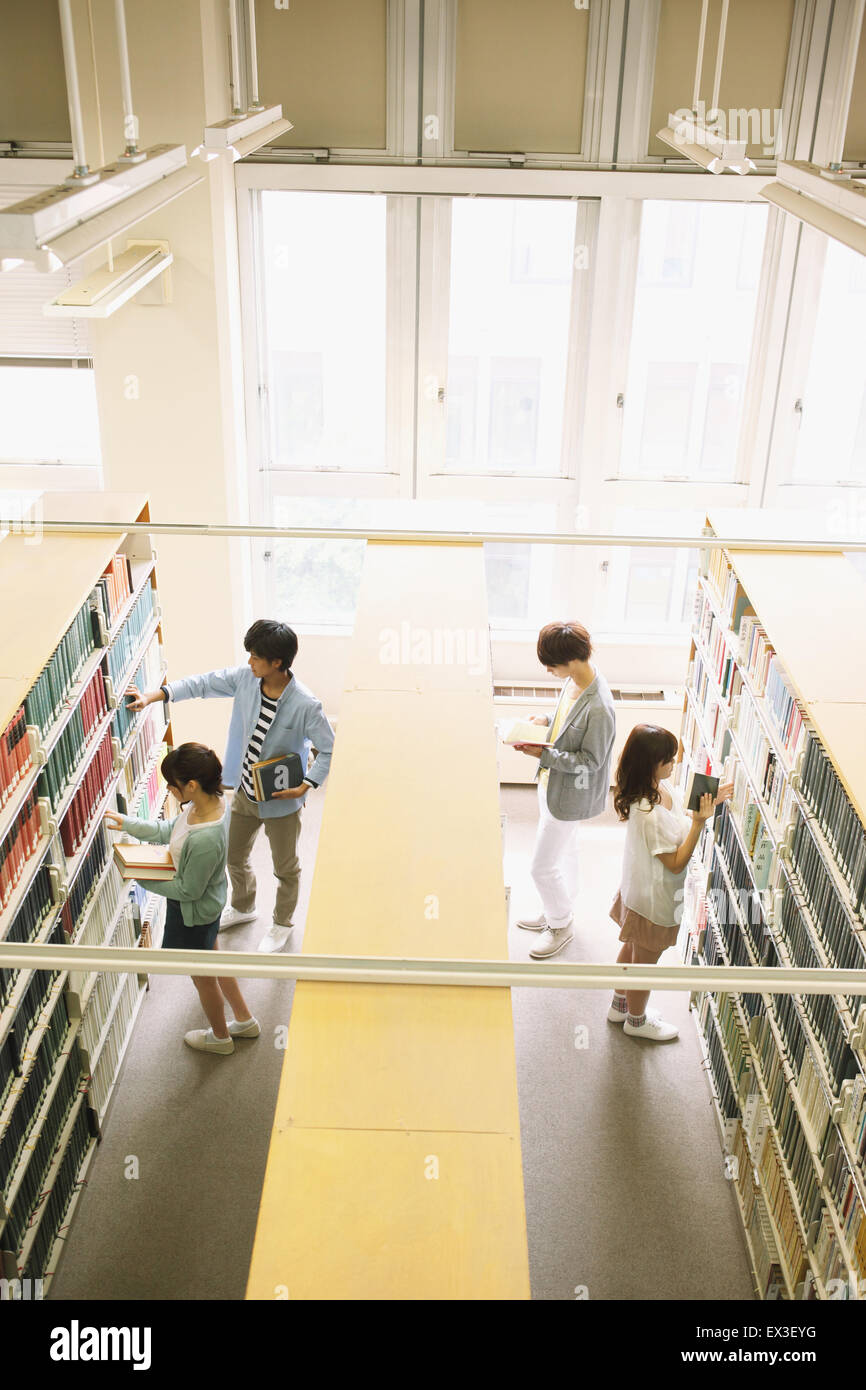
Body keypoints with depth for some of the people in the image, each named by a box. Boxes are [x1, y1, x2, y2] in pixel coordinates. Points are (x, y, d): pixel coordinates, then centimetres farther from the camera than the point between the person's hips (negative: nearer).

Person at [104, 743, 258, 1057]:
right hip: (207, 905, 8)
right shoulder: (211, 801, -14)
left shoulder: (205, 839, -41)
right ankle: (245, 1020, 53)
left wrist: (142, 879, -17)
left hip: (194, 914, -8)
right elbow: (169, 831, 3)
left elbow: (188, 891, -27)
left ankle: (220, 1037, 48)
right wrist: (126, 823, 2)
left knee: (203, 977, 20)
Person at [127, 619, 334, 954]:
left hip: (281, 800, -6)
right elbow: (201, 684, -4)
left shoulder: (305, 705, -29)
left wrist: (306, 786, -24)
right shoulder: (244, 678, -14)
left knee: (285, 868, 17)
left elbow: (329, 749, -18)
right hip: (245, 791, 6)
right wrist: (151, 696, -10)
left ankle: (282, 923, 45)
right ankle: (243, 907, 56)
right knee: (234, 855, 26)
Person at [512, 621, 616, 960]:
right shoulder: (574, 680, -7)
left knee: (543, 867, 6)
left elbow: (590, 761, -25)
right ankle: (558, 913, 47)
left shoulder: (598, 709, -34)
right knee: (564, 852, 27)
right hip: (553, 783, 9)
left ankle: (561, 925, 30)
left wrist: (544, 754, -26)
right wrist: (547, 719, -4)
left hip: (569, 796, -9)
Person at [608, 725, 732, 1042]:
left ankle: (620, 1005, 52)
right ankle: (636, 1020, 41)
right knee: (645, 961, 17)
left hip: (638, 888, 9)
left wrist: (709, 803, -8)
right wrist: (700, 821, -33)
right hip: (654, 899, -9)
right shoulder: (651, 815, -38)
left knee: (633, 949, 29)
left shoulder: (660, 787, -11)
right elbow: (676, 862, -28)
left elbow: (681, 817, 7)